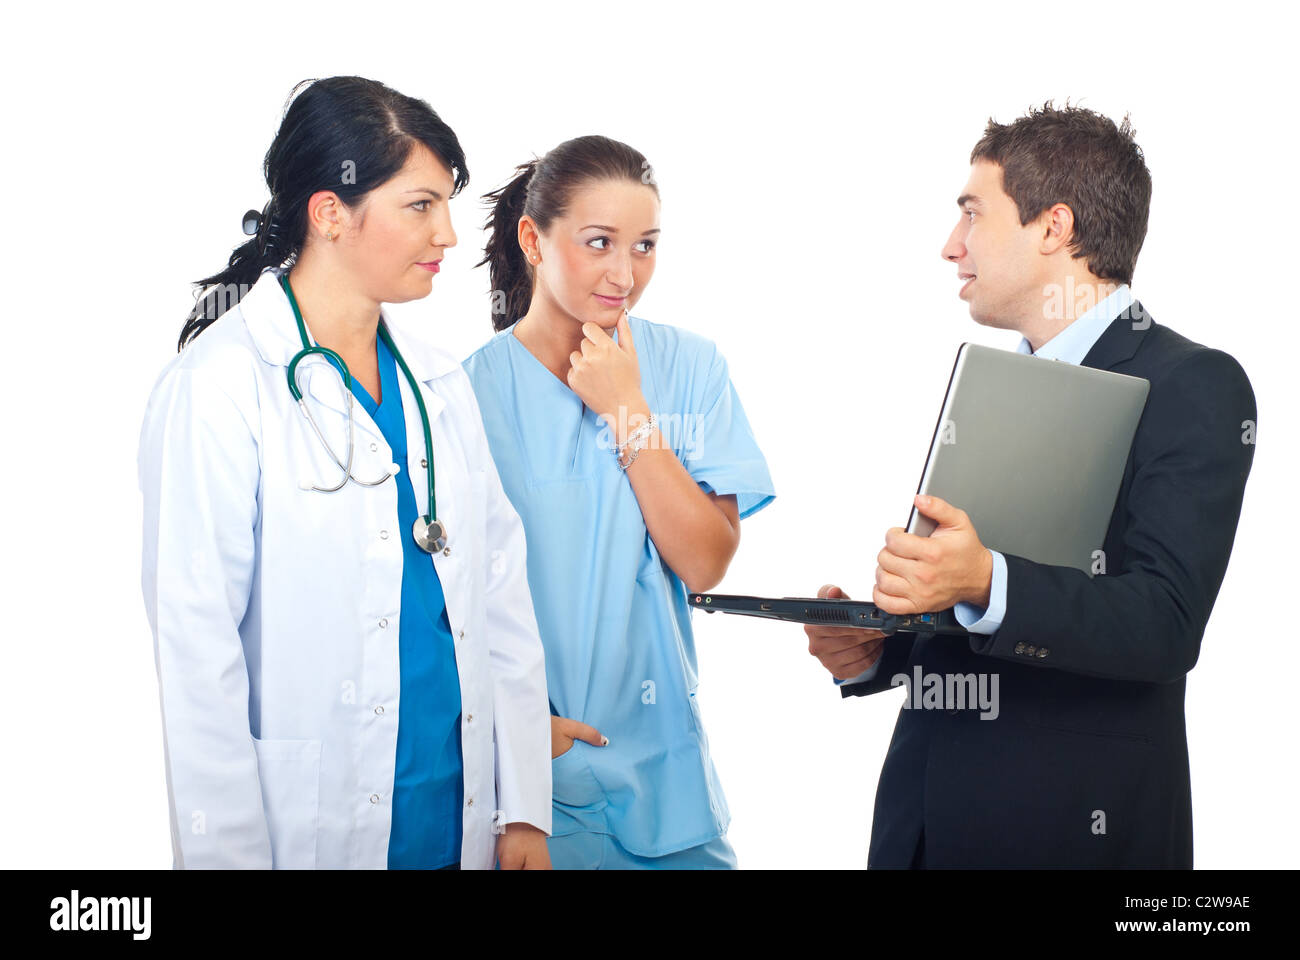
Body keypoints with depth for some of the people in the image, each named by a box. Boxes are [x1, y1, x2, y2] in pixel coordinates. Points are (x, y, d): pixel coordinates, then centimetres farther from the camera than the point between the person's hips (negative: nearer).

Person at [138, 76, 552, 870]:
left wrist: (525, 807, 2)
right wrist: (229, 851, -14)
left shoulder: (438, 381, 8)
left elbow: (502, 588, 6)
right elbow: (195, 643, -13)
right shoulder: (218, 385, -11)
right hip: (313, 829, -5)